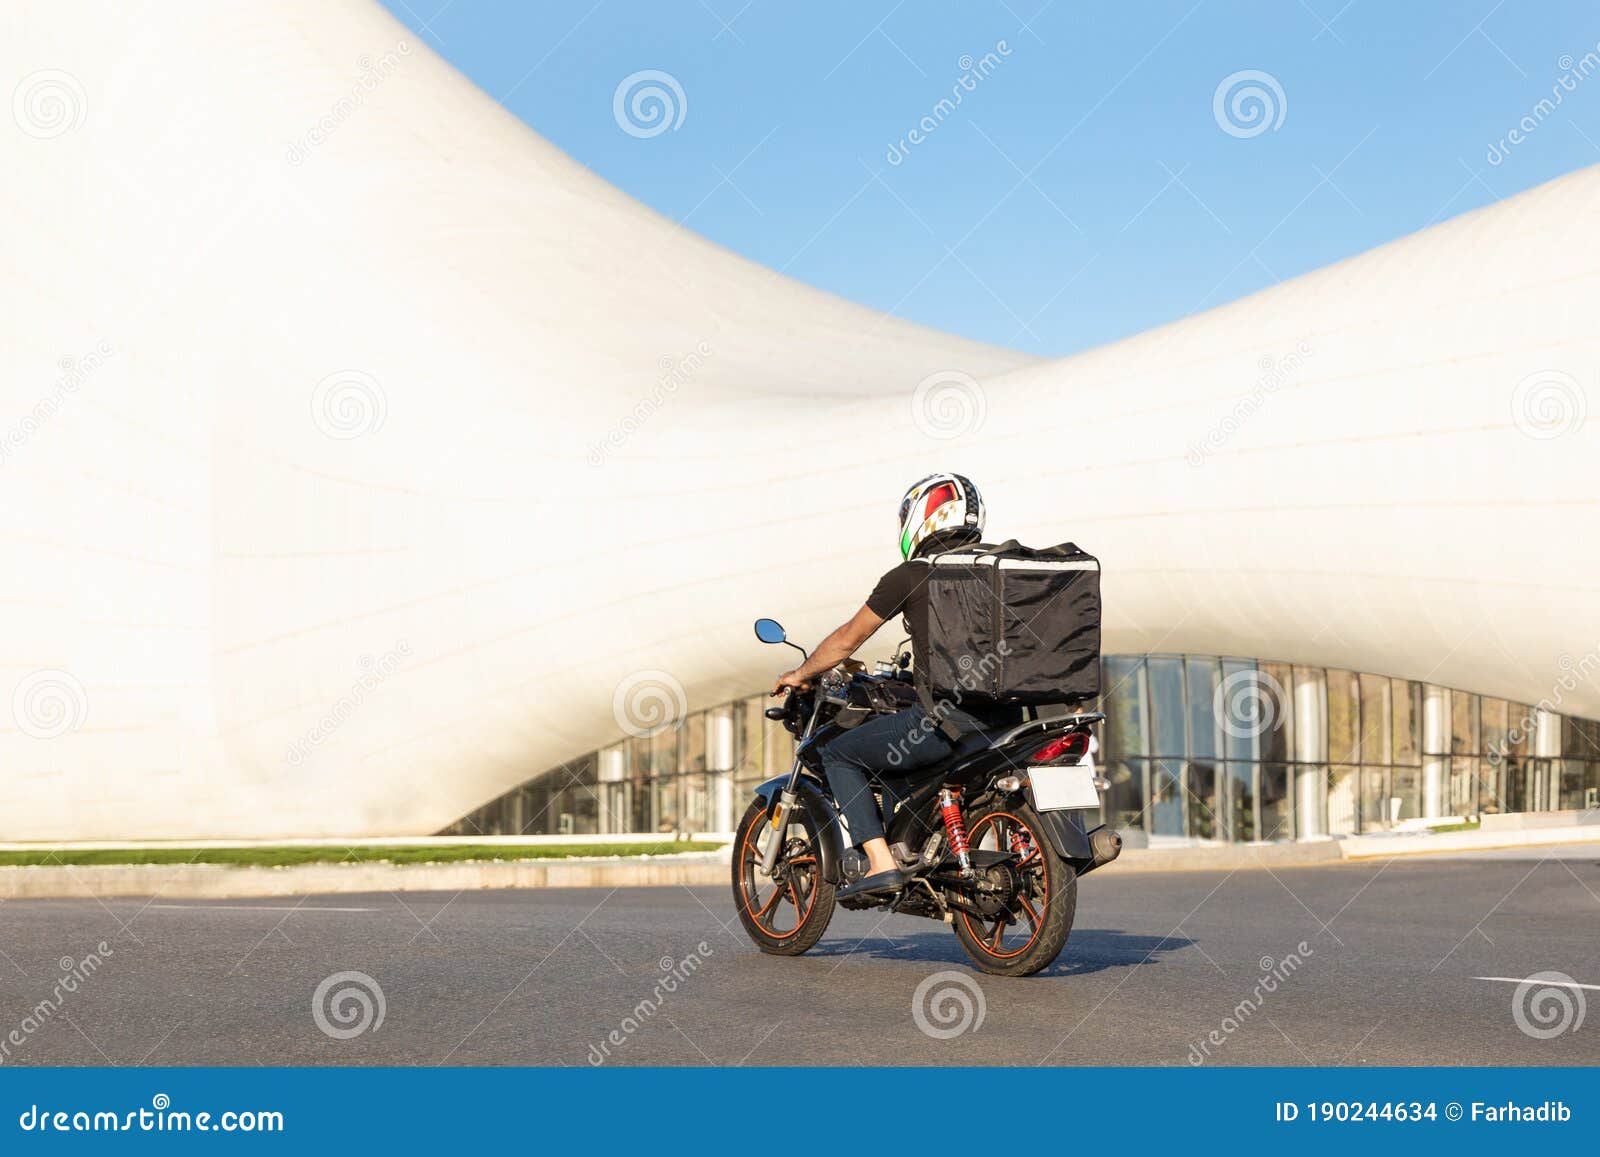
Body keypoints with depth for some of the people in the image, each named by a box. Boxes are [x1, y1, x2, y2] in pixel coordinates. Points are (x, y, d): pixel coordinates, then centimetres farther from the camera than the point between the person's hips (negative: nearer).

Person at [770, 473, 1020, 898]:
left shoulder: (909, 576, -2)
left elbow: (847, 640, 8)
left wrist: (800, 675, 25)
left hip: (948, 715, -7)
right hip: (1005, 714, 7)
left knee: (839, 754, 9)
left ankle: (880, 863, -4)